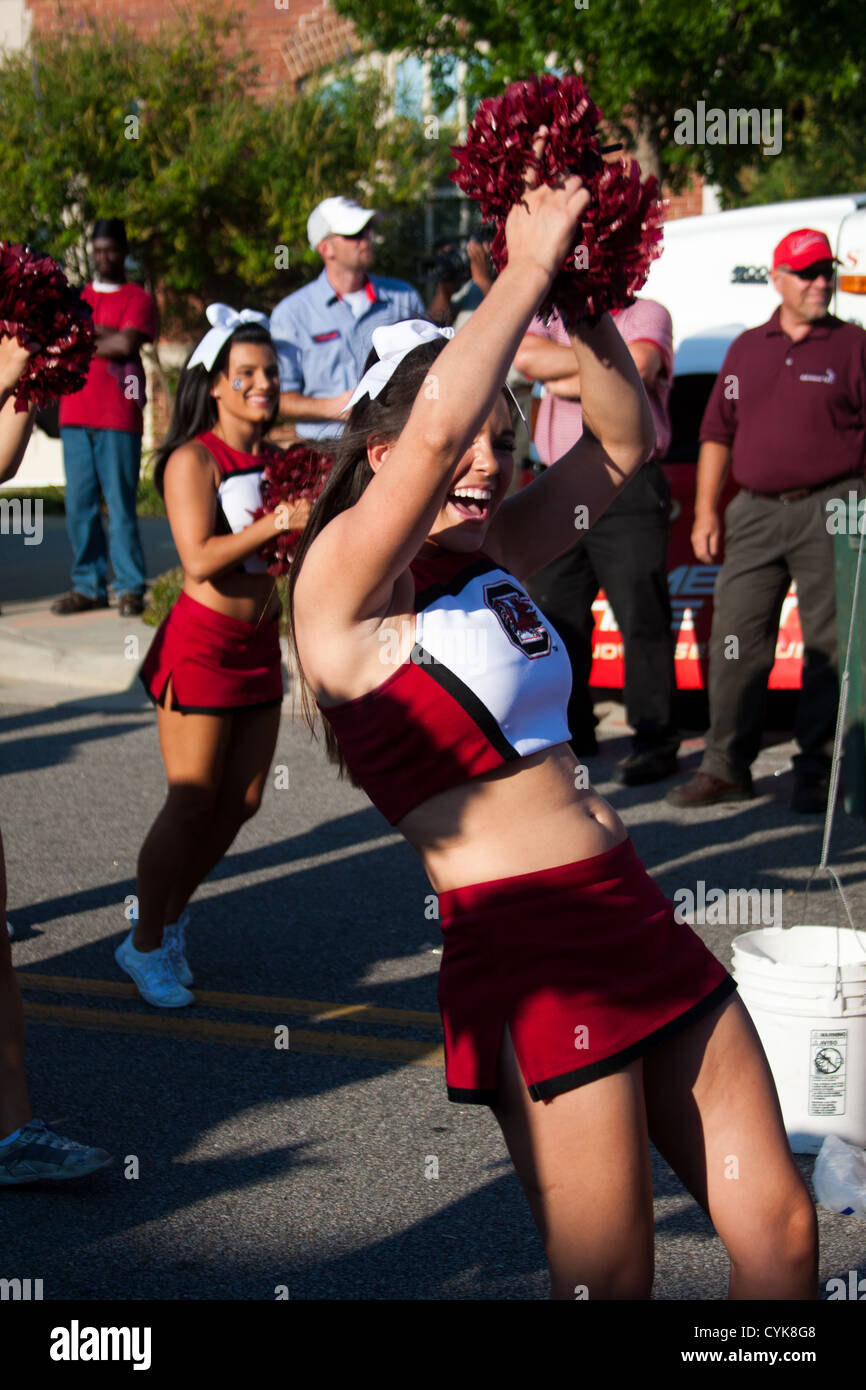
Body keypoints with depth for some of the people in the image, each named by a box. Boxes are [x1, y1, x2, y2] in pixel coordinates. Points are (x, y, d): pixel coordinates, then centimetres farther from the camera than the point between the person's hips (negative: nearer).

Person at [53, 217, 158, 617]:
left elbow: (127, 344, -9)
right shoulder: (76, 298, 21)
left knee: (121, 504, -7)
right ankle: (87, 585, 6)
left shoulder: (138, 299, 6)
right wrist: (104, 336, -5)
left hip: (119, 417, -4)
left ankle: (130, 588, -4)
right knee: (78, 504, 1)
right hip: (75, 415, 5)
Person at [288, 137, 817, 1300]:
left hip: (635, 919, 8)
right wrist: (528, 266, -13)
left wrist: (576, 294, 5)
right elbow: (436, 420, -25)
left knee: (779, 1230, 9)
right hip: (529, 948, -8)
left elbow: (625, 438, 18)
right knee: (610, 1281, 2)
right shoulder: (342, 581, -9)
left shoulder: (487, 563, 13)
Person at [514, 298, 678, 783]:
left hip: (628, 492, -5)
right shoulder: (551, 316, 16)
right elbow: (525, 356, -6)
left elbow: (636, 371, -15)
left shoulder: (647, 315, 5)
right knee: (554, 613, 7)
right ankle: (568, 730, 19)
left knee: (642, 617, -6)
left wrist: (563, 382, -4)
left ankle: (656, 741, -2)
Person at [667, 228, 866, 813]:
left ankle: (818, 773, 6)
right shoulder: (747, 349, 15)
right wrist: (706, 512, 9)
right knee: (736, 643, 3)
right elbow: (718, 432, 17)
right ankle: (726, 768, 10)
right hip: (754, 512, 4)